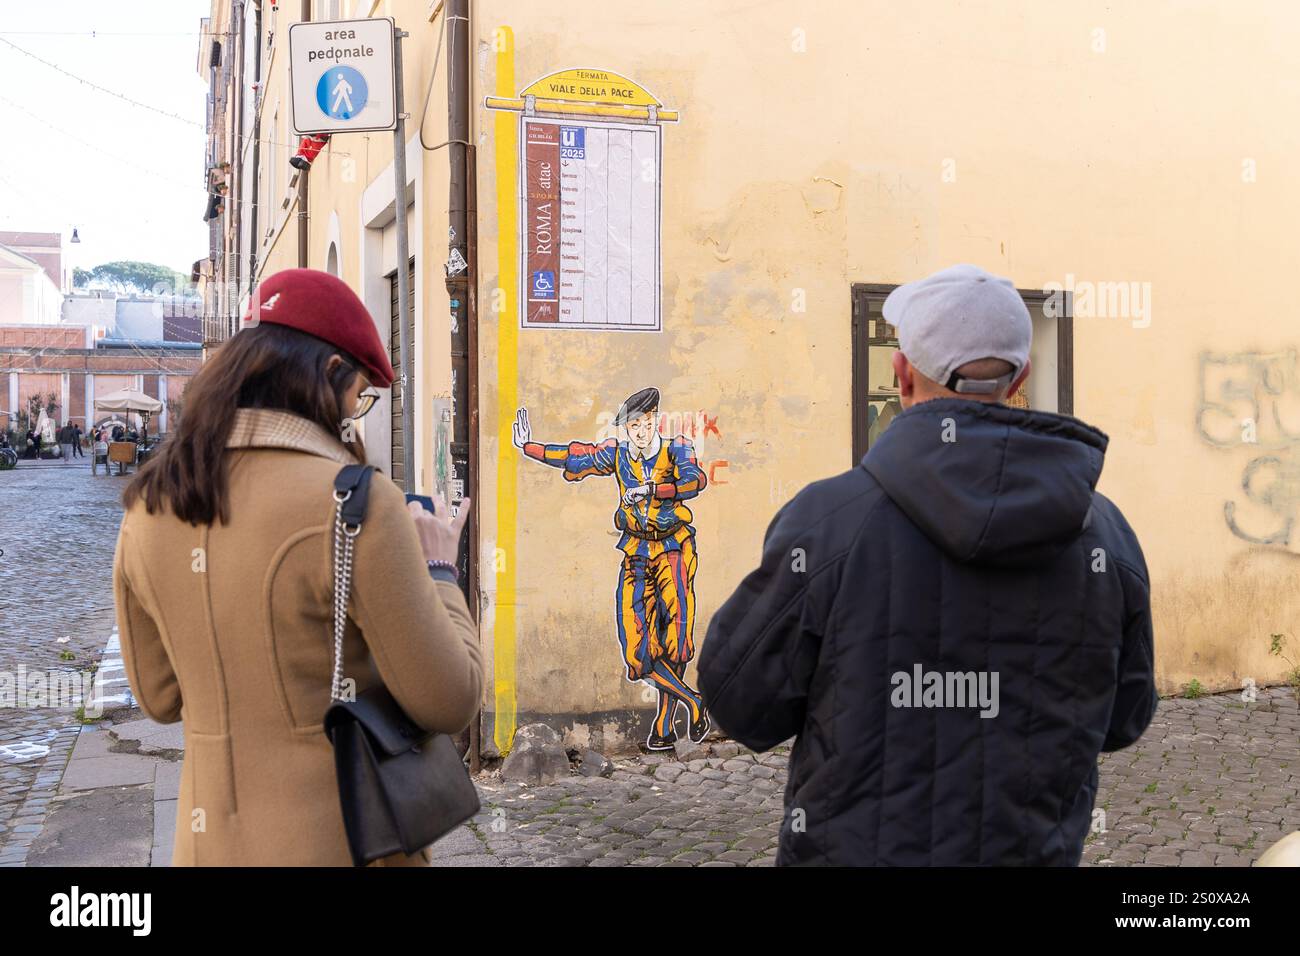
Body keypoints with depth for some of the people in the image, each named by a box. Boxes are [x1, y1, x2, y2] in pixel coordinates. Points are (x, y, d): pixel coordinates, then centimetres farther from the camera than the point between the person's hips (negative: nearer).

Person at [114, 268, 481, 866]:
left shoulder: (149, 506, 0)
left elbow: (161, 697, 11)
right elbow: (449, 704, -16)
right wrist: (437, 571, -1)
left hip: (207, 838, 5)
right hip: (337, 839, -5)